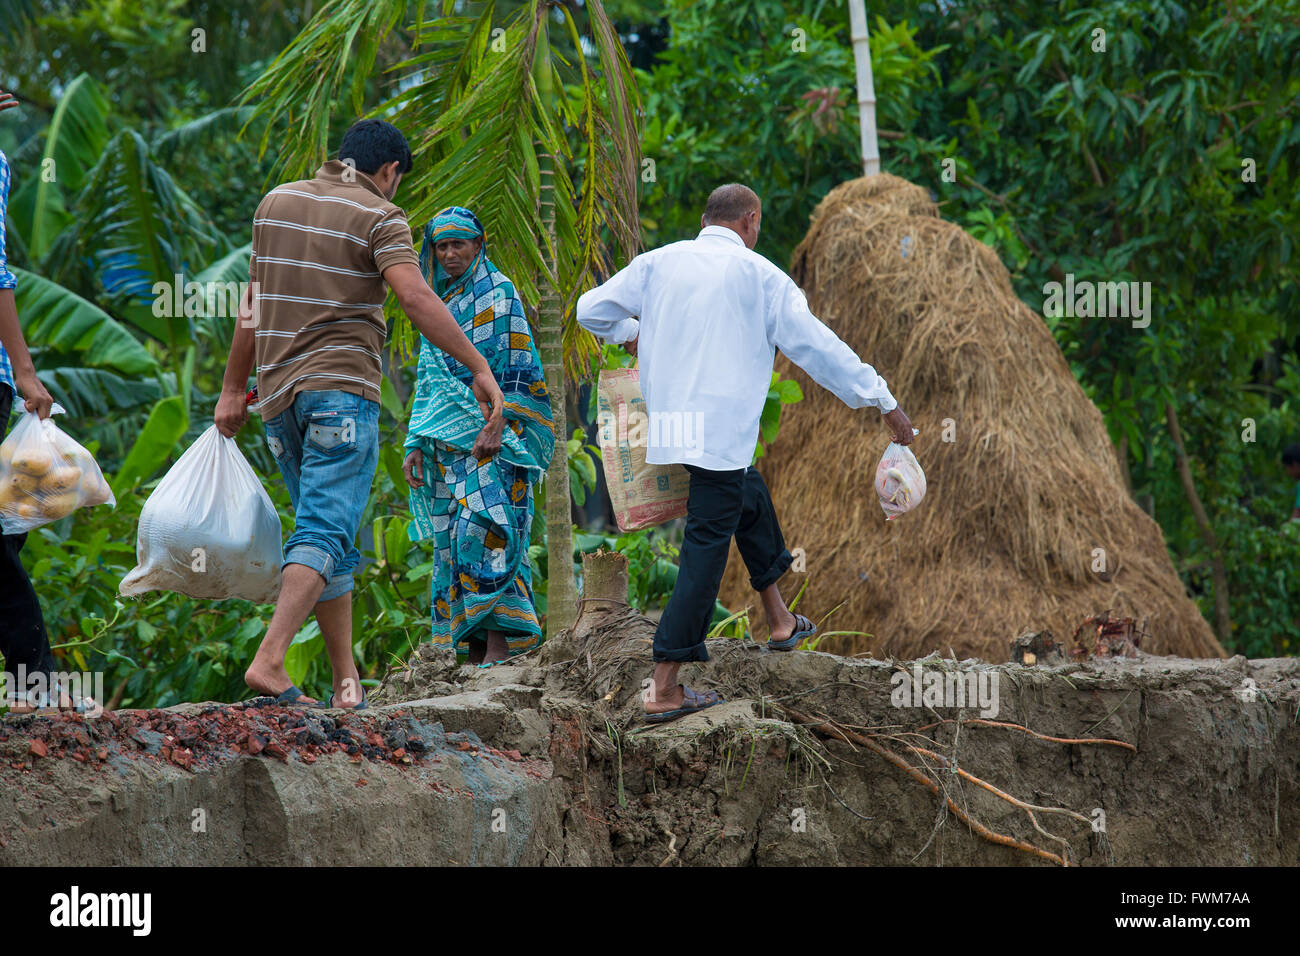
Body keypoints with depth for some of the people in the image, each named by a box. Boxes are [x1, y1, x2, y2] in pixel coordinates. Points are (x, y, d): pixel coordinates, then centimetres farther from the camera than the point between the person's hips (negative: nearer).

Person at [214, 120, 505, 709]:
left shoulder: (277, 201, 15)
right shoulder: (377, 216, -4)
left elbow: (254, 301, 18)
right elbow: (416, 299, -17)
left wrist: (233, 388, 23)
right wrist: (478, 368, -17)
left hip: (279, 392, 6)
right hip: (341, 385, -6)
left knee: (324, 529, 12)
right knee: (326, 531, -12)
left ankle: (346, 678, 10)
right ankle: (269, 660, -28)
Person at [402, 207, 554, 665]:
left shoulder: (498, 293, -1)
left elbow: (514, 370, -8)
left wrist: (495, 427, -20)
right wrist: (416, 446, 13)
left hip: (491, 439, -7)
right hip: (447, 440, 7)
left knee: (483, 529, -18)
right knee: (452, 541, 0)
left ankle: (499, 648, -23)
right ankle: (473, 655, -1)